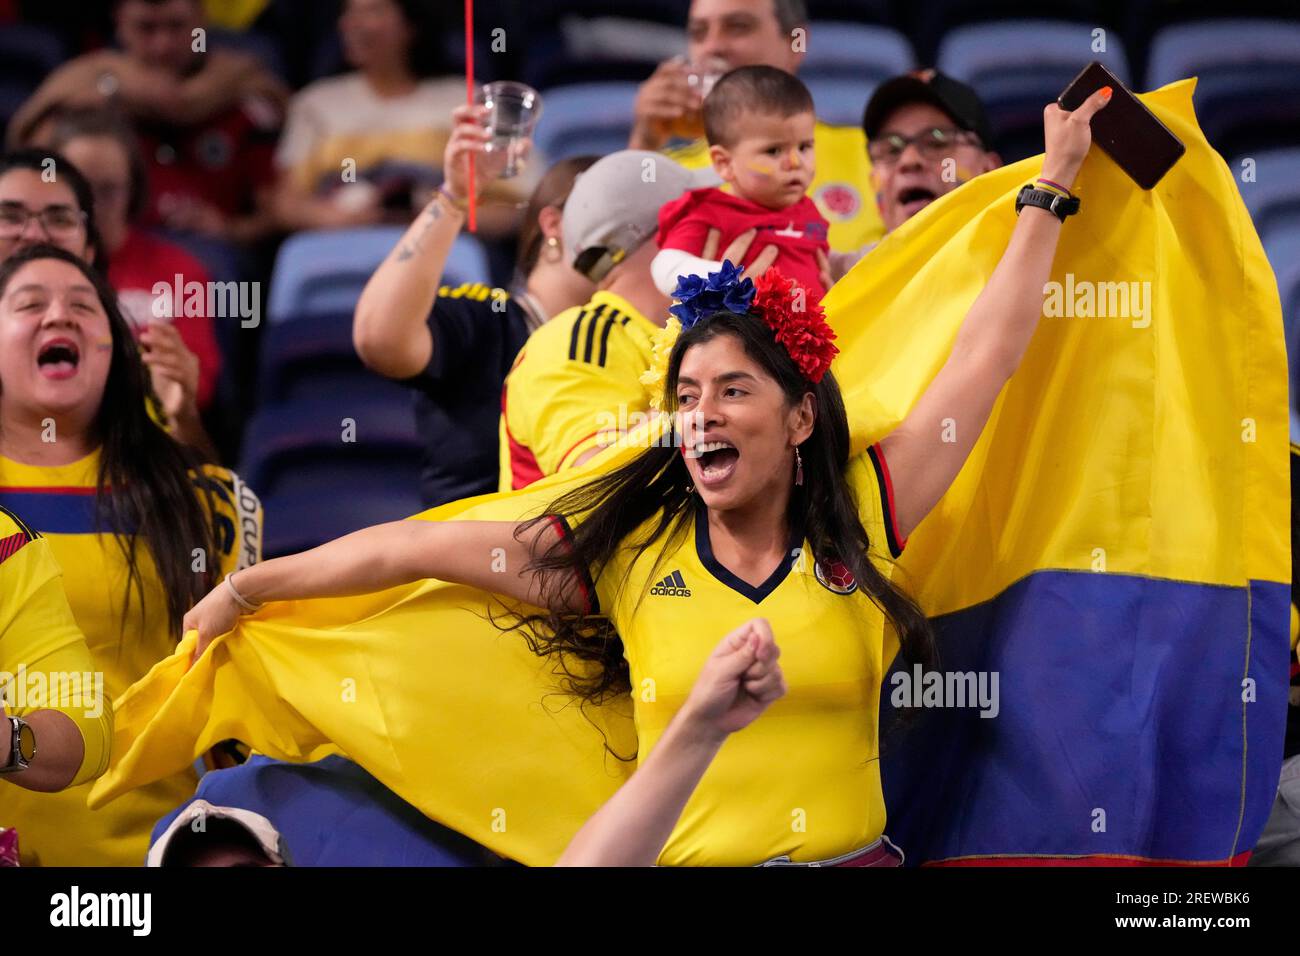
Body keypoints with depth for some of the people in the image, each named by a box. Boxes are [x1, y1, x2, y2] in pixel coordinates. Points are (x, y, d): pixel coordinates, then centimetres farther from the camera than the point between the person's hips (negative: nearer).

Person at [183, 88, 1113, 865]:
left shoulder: (859, 524, 5)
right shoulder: (627, 553, 5)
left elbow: (986, 353, 10)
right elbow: (420, 547, 8)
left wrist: (1052, 188, 16)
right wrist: (249, 587, 10)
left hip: (851, 853, 0)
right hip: (684, 854, 0)